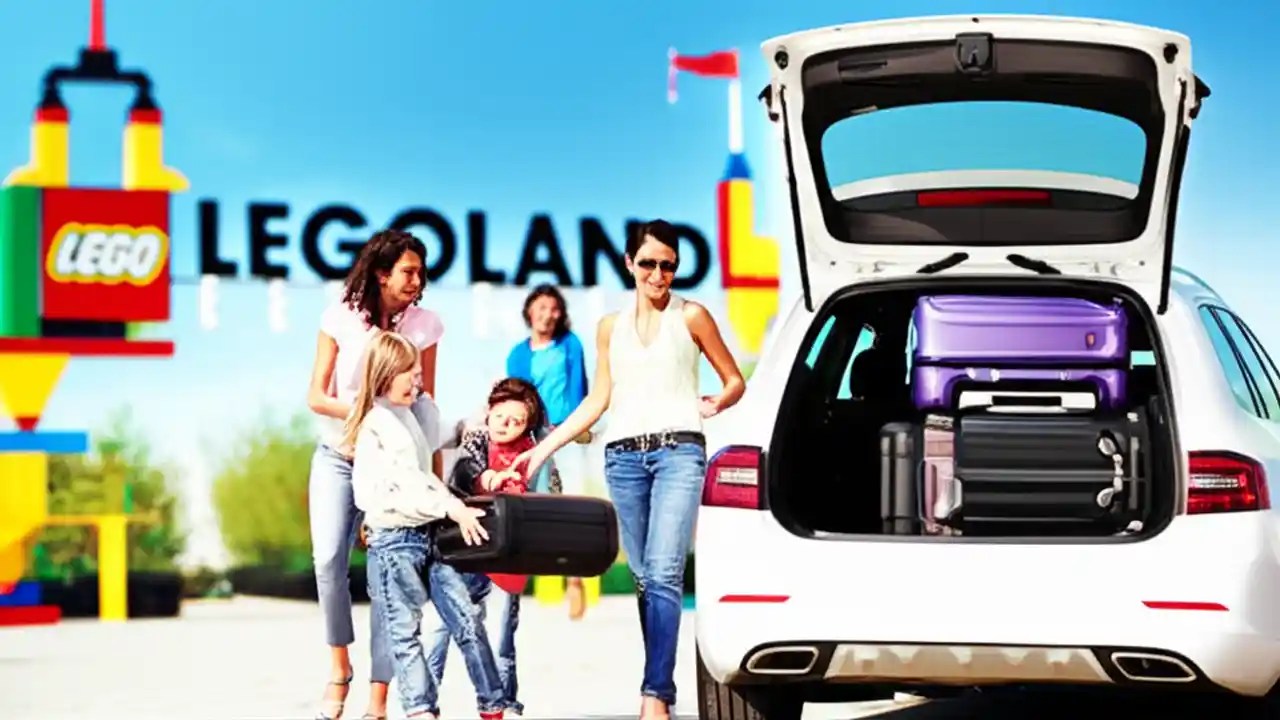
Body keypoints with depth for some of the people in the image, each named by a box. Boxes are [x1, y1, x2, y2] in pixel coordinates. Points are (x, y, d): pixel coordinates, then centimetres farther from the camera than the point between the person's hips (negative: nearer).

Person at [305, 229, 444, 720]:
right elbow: (316, 397, -3)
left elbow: (427, 406, 3)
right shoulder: (341, 318, -5)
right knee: (329, 560, -17)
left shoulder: (424, 325, -2)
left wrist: (435, 476, 0)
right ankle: (339, 668, 5)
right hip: (338, 456, 0)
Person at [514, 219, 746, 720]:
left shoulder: (691, 316, 7)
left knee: (663, 575, -16)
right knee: (645, 579, 3)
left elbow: (735, 381, 13)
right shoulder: (611, 327, 16)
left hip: (678, 451, -4)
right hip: (624, 454, 4)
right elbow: (598, 401, 18)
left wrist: (717, 404, -7)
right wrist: (545, 447, 13)